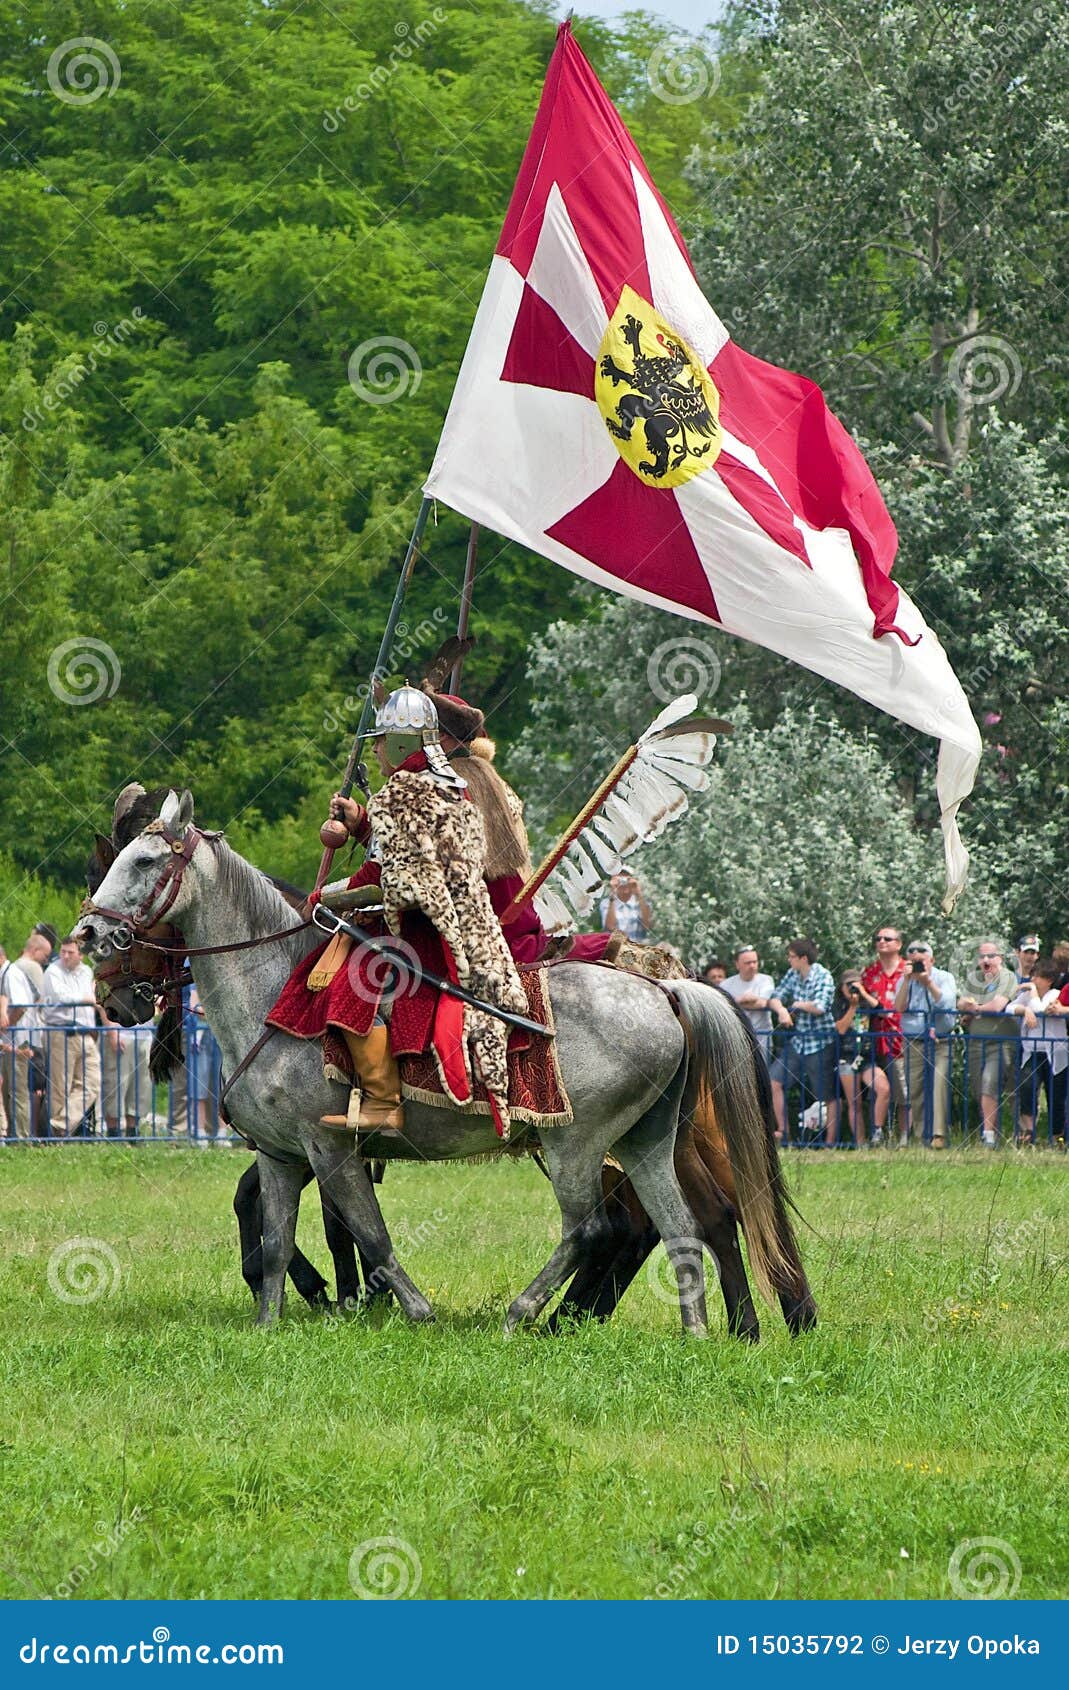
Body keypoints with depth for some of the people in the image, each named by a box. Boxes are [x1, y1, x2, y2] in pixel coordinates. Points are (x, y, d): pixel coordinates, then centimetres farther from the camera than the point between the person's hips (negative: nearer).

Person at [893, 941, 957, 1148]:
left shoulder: (945, 978, 5)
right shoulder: (905, 981, 13)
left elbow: (945, 1003, -12)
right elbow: (899, 1007, -3)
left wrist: (928, 981, -15)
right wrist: (907, 980, -10)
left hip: (940, 1042, -3)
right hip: (913, 1043, 3)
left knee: (939, 1083, -18)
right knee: (914, 1089, 0)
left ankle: (939, 1134, -21)